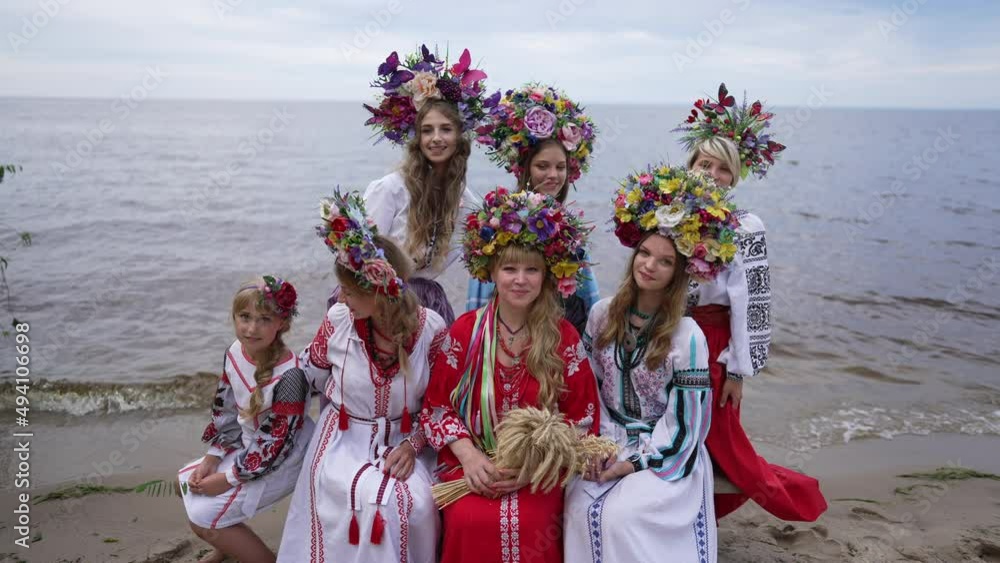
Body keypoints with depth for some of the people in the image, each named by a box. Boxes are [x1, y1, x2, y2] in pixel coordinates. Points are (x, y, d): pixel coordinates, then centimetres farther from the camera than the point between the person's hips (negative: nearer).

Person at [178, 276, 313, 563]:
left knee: (203, 518, -5)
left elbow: (276, 445, -25)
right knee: (187, 482, 18)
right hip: (248, 446, 8)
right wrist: (211, 458, -1)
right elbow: (226, 410, 4)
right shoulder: (235, 352, -9)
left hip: (279, 462, -8)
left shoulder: (288, 376, -33)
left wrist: (228, 480, -17)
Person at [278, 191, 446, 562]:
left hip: (402, 441, 1)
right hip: (344, 440, 0)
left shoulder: (431, 329, -13)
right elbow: (310, 374, 10)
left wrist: (412, 444, -14)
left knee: (416, 503, -24)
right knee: (371, 499, -27)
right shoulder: (337, 321, -11)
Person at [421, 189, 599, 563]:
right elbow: (437, 406, 4)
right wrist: (468, 454, -11)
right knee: (471, 520, -26)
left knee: (528, 524, -27)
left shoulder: (564, 338, -1)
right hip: (472, 462, 1)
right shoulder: (465, 330, 0)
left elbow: (582, 418, 0)